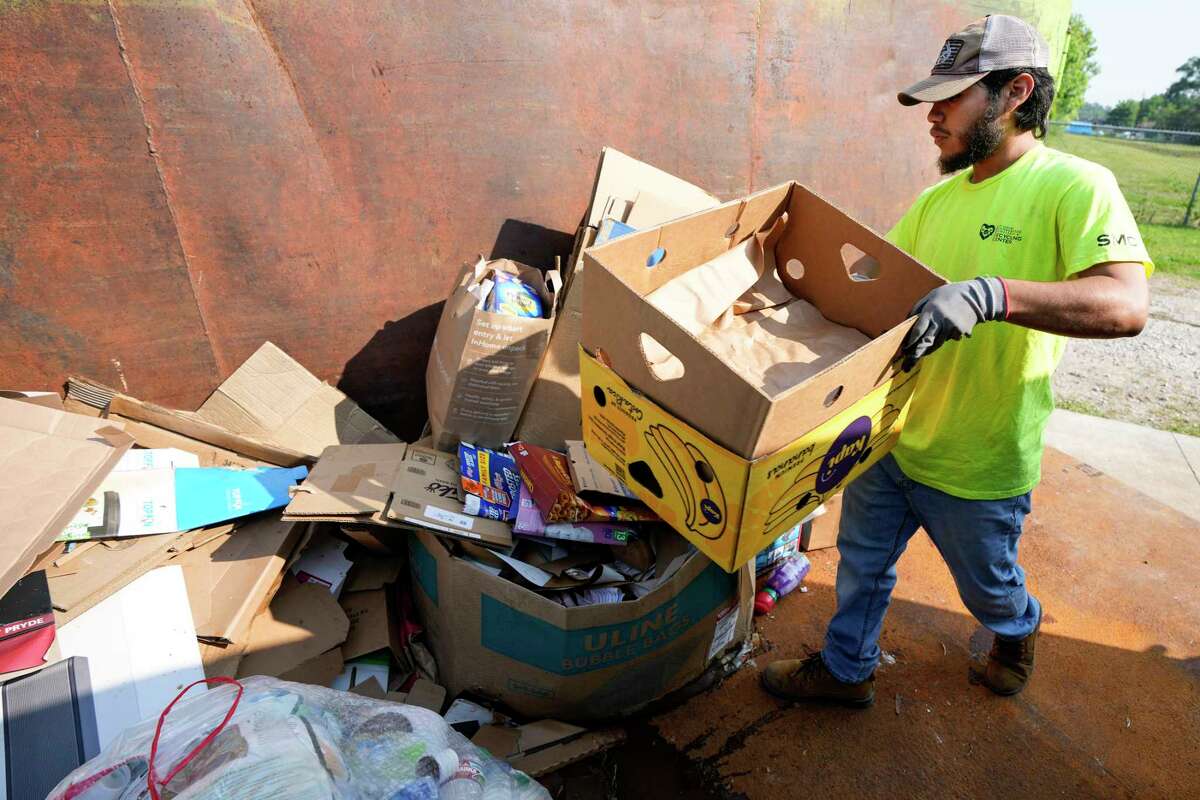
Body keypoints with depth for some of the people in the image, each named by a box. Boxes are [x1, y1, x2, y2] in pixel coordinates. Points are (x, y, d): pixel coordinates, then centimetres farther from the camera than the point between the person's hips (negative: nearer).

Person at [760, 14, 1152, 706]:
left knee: (989, 585, 22)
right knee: (863, 561, 17)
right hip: (893, 432, 6)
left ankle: (1020, 631, 57)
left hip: (978, 465, -5)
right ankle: (848, 670, 40)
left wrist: (992, 294, -43)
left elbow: (1127, 304, -29)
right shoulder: (940, 197, 5)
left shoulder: (1075, 186, -16)